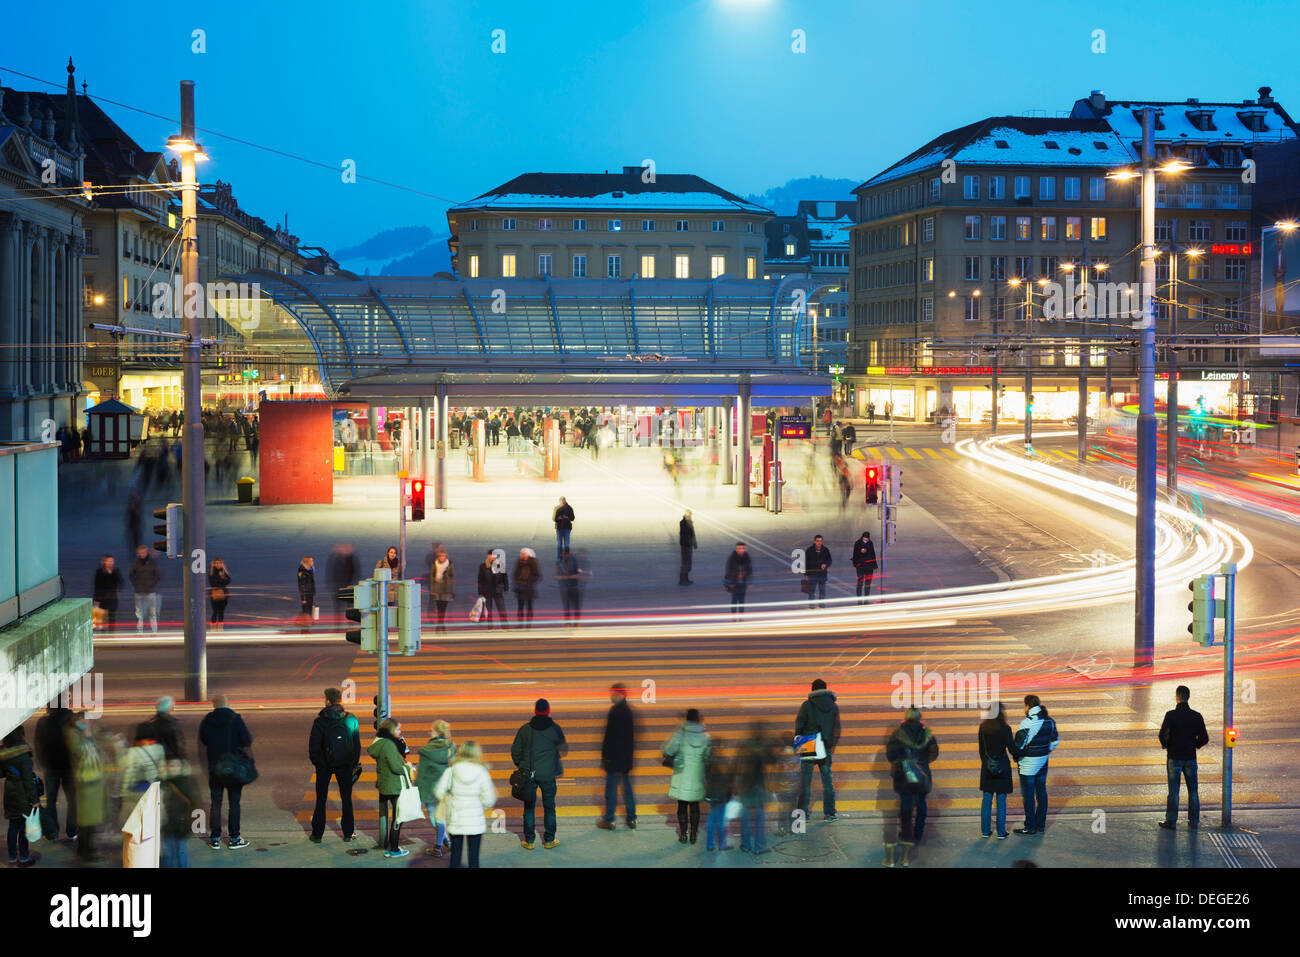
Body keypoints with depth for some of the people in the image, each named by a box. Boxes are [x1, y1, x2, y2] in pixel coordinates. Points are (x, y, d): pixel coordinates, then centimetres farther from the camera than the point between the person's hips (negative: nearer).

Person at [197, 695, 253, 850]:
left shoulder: (207, 720, -4)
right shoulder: (235, 719, -13)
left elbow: (202, 741, 8)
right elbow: (247, 741, -13)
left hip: (214, 768, 2)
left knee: (216, 803, 10)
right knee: (234, 803, 5)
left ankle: (215, 839, 12)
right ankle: (234, 839, 7)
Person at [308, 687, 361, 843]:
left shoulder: (320, 721, -14)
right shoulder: (351, 719, -7)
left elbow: (313, 746, -10)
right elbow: (357, 744, 0)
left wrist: (315, 761, 6)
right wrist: (354, 763, 10)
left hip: (324, 766, -1)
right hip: (345, 765, 1)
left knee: (321, 800, 12)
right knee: (346, 799, 13)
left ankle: (317, 834, 15)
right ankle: (347, 834, 14)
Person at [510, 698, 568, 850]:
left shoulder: (525, 729, -4)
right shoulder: (555, 729, -6)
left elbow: (515, 751, 0)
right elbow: (563, 750, 2)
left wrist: (520, 766, 16)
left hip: (528, 773, 1)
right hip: (548, 775, -1)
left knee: (529, 806, 10)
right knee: (549, 806, 11)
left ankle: (529, 840, 11)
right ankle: (549, 840, 16)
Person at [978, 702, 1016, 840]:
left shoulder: (983, 727, -2)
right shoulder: (1005, 729, -15)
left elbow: (981, 749, 6)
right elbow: (1012, 749, -9)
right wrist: (1016, 757, 12)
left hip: (987, 767, 4)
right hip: (1002, 768, -3)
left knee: (986, 799, 11)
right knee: (1001, 800, 4)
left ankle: (986, 830, 15)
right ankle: (1001, 832, 7)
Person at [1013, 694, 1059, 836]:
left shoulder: (1027, 724, -21)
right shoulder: (1049, 721, 1)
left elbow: (1019, 746, -20)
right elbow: (1055, 742, 11)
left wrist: (1016, 758, -3)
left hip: (1028, 764, -7)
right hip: (1043, 763, 7)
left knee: (1028, 796, 2)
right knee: (1041, 793, 15)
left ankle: (1030, 827, 8)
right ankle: (1041, 825, 22)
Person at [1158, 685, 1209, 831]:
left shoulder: (1171, 715, -12)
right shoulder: (1196, 716, -3)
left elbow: (1163, 735, -20)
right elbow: (1204, 739, -4)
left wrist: (1165, 746, 0)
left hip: (1174, 758, -2)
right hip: (1190, 757, 2)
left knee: (1173, 791, 3)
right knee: (1192, 790, 13)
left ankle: (1171, 821, 6)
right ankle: (1194, 820, 17)